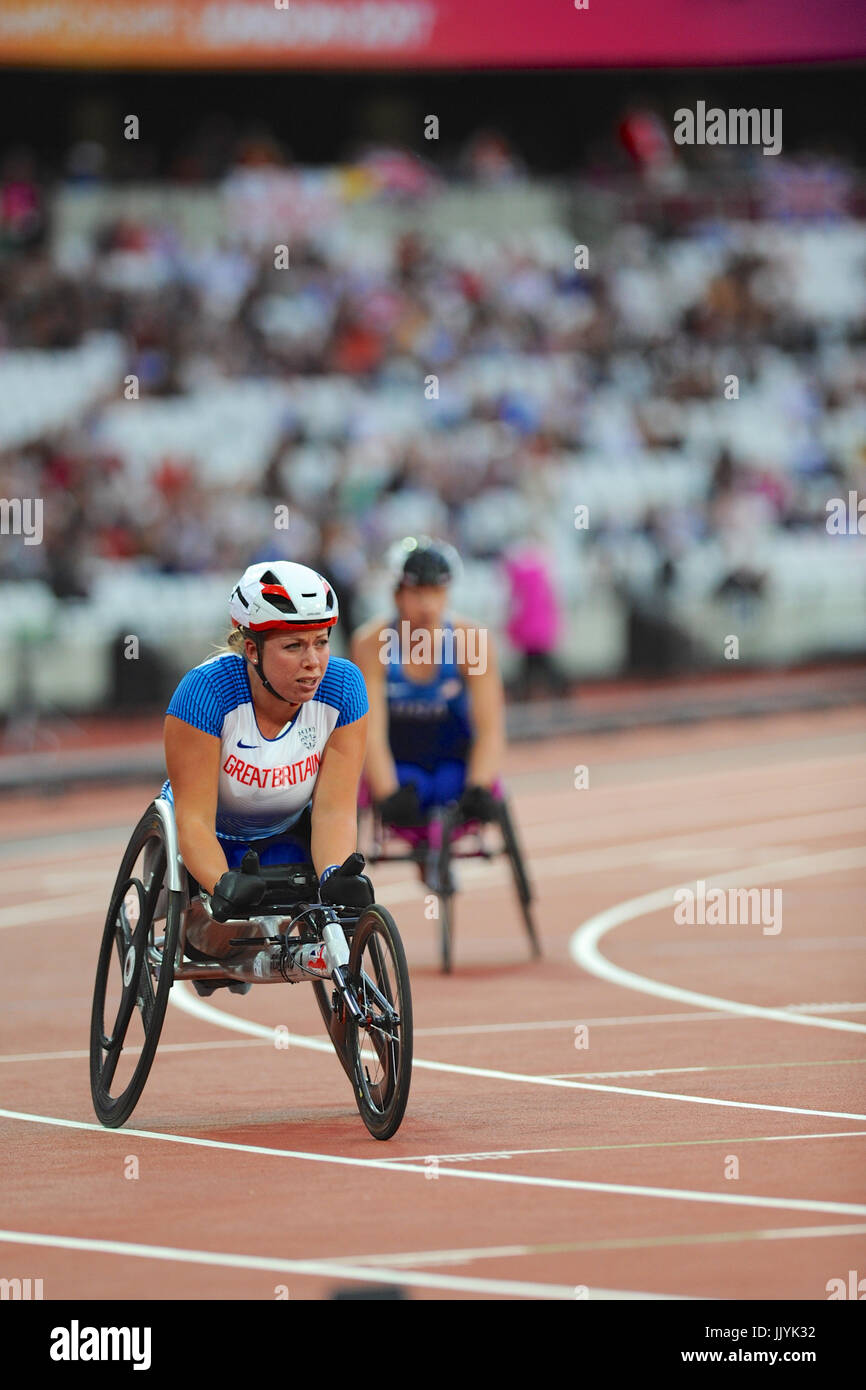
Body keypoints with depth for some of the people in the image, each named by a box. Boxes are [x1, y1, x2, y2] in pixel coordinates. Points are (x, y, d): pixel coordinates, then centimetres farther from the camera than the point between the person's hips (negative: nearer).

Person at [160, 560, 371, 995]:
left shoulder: (341, 687, -24)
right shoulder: (207, 691, -33)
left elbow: (334, 809, -25)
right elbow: (194, 817, -32)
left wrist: (335, 877, -46)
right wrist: (223, 885, -51)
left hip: (285, 836, 4)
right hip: (213, 841, -3)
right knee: (225, 935, -26)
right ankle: (195, 932, 14)